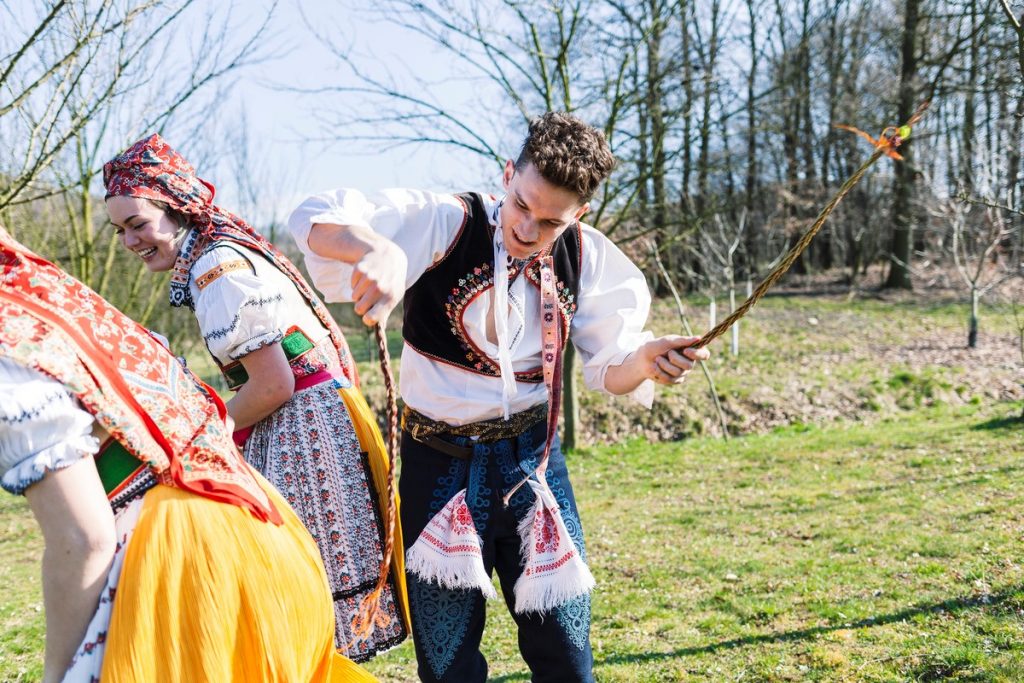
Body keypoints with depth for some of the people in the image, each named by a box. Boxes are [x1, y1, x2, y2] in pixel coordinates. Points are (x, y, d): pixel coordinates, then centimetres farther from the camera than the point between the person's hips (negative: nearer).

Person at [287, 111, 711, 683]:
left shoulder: (587, 258, -2)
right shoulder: (444, 224, -14)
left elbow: (610, 370, 6)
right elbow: (315, 219, -23)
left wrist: (646, 360, -18)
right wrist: (379, 249, -44)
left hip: (535, 463, 3)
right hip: (442, 467, -2)